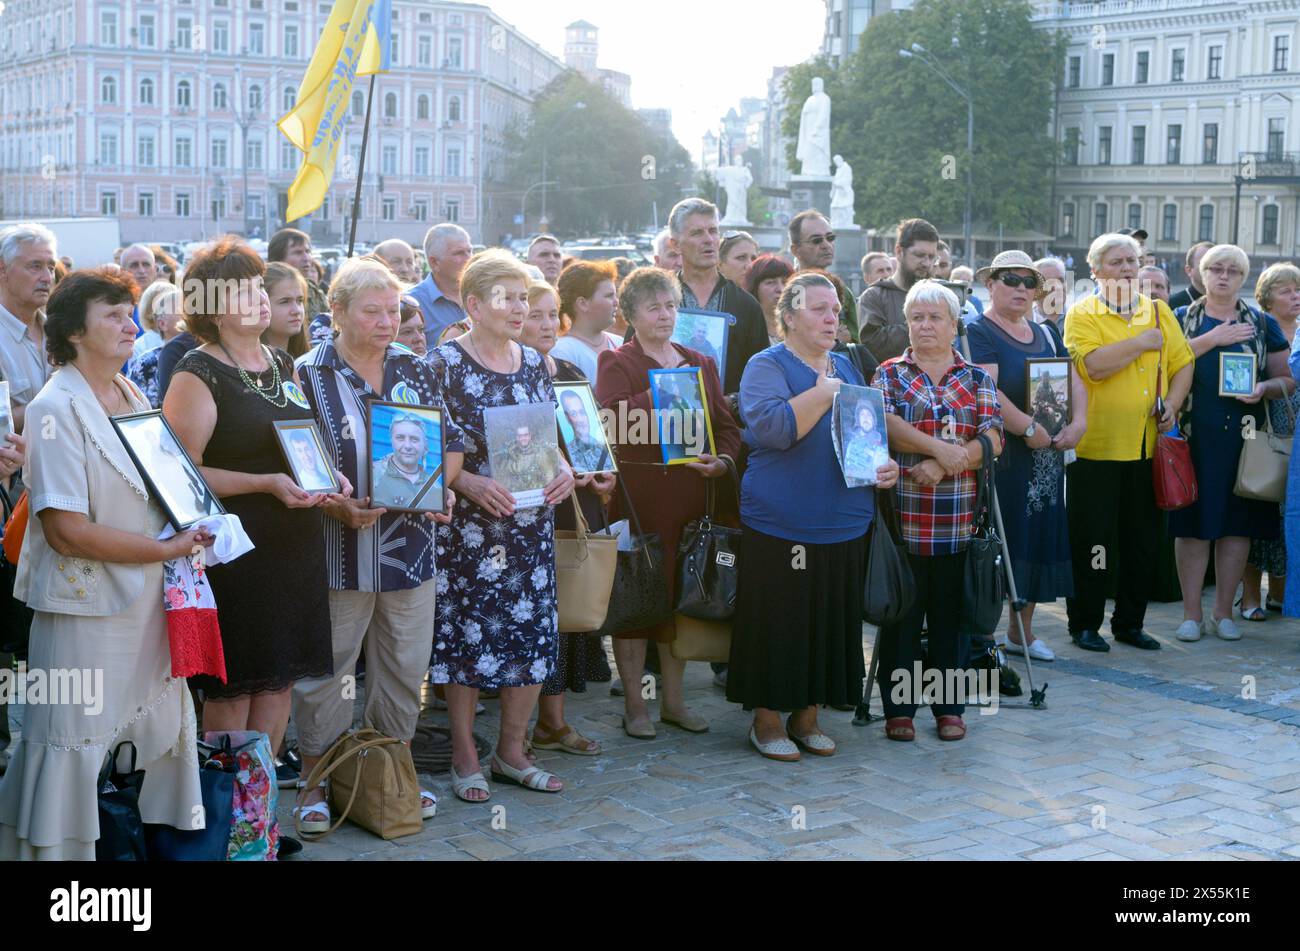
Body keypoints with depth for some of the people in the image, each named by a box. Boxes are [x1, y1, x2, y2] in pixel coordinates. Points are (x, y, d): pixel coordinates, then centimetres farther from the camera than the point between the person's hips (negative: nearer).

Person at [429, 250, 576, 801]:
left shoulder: (533, 363, 10)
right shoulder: (443, 363, -6)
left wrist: (563, 470, -3)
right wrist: (470, 483, -21)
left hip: (531, 522, 5)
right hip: (467, 523, -5)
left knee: (533, 633, 6)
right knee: (466, 633, 1)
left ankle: (512, 751, 21)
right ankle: (465, 758, 15)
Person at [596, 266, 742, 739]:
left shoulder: (700, 364, 16)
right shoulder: (617, 362, 1)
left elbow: (727, 425, 12)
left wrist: (721, 460, -7)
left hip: (689, 492, 5)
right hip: (636, 492, -4)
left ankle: (673, 700, 19)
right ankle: (633, 704, 8)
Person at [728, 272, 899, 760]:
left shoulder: (846, 366, 15)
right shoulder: (767, 366, -5)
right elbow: (773, 427, -23)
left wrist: (886, 462, 4)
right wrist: (824, 393, -18)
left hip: (844, 525, 6)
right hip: (780, 526, -6)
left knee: (832, 623, 9)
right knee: (779, 625, 0)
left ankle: (807, 715, 23)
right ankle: (767, 718, 14)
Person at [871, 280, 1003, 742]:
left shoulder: (977, 378, 10)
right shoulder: (890, 373, 8)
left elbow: (992, 438, -2)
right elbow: (885, 424, -9)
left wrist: (944, 464, -15)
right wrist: (939, 447, -19)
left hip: (958, 519, 1)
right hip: (903, 515, -1)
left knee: (950, 615, 8)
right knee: (902, 614, 2)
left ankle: (949, 707, 18)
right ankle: (898, 708, 11)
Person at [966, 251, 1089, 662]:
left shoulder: (1046, 333, 17)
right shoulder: (978, 332, -7)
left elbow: (1074, 380, 14)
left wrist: (1078, 421, -5)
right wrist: (1029, 428, -21)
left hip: (1047, 455, 7)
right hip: (1002, 455, -7)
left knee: (1040, 537, 10)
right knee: (999, 539, -7)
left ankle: (1022, 630, 21)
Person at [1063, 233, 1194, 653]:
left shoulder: (1159, 312, 12)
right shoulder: (1082, 315, -4)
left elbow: (1183, 362, 11)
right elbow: (1094, 365, -20)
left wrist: (1172, 403, -5)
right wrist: (1142, 342, -12)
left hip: (1149, 446, 5)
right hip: (1097, 446, -5)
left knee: (1143, 540, 11)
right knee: (1092, 539, 2)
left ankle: (1130, 622, 23)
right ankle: (1085, 624, 13)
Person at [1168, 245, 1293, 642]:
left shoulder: (1262, 324, 11)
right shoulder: (1181, 320, 9)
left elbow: (1287, 380, 11)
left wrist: (1263, 388, -9)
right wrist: (1210, 339, -12)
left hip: (1245, 434, 2)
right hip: (1193, 434, -1)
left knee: (1238, 522, 3)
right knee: (1193, 522, -2)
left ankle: (1223, 612, 13)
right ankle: (1191, 613, 6)